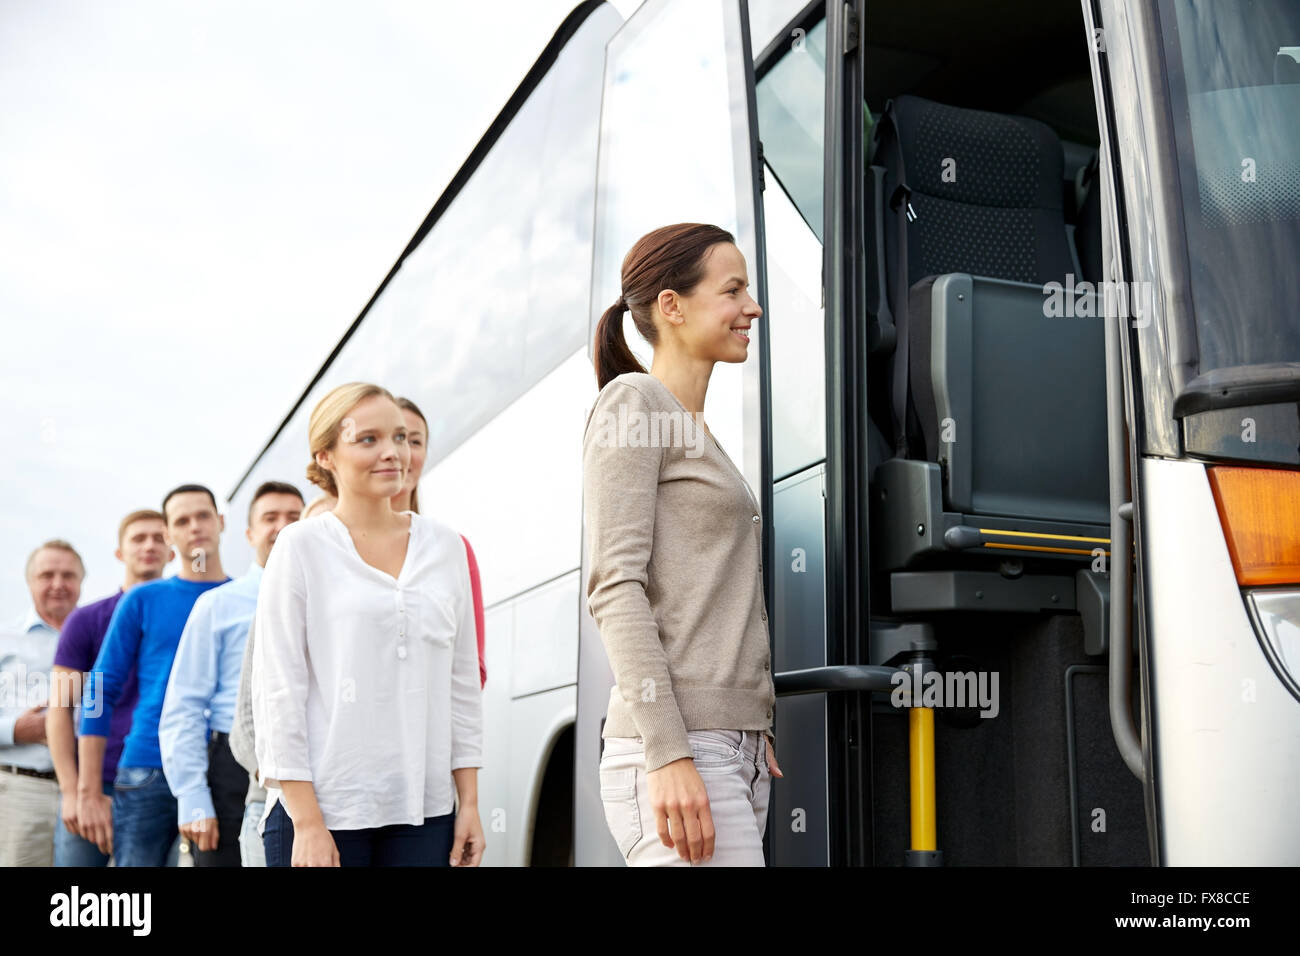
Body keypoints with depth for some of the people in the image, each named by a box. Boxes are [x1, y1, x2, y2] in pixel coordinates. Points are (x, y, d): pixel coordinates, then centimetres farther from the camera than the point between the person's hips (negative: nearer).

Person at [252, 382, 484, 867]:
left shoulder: (444, 545, 9)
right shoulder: (302, 547, -1)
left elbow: (464, 682, 12)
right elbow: (277, 691, -4)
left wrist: (469, 802, 7)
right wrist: (306, 822, -10)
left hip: (423, 809, 3)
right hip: (323, 806, -3)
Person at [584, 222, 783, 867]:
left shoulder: (698, 432, 22)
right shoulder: (633, 402, -4)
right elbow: (615, 586, -14)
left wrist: (755, 734, 18)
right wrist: (667, 754, -20)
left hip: (737, 752, 8)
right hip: (671, 750, -8)